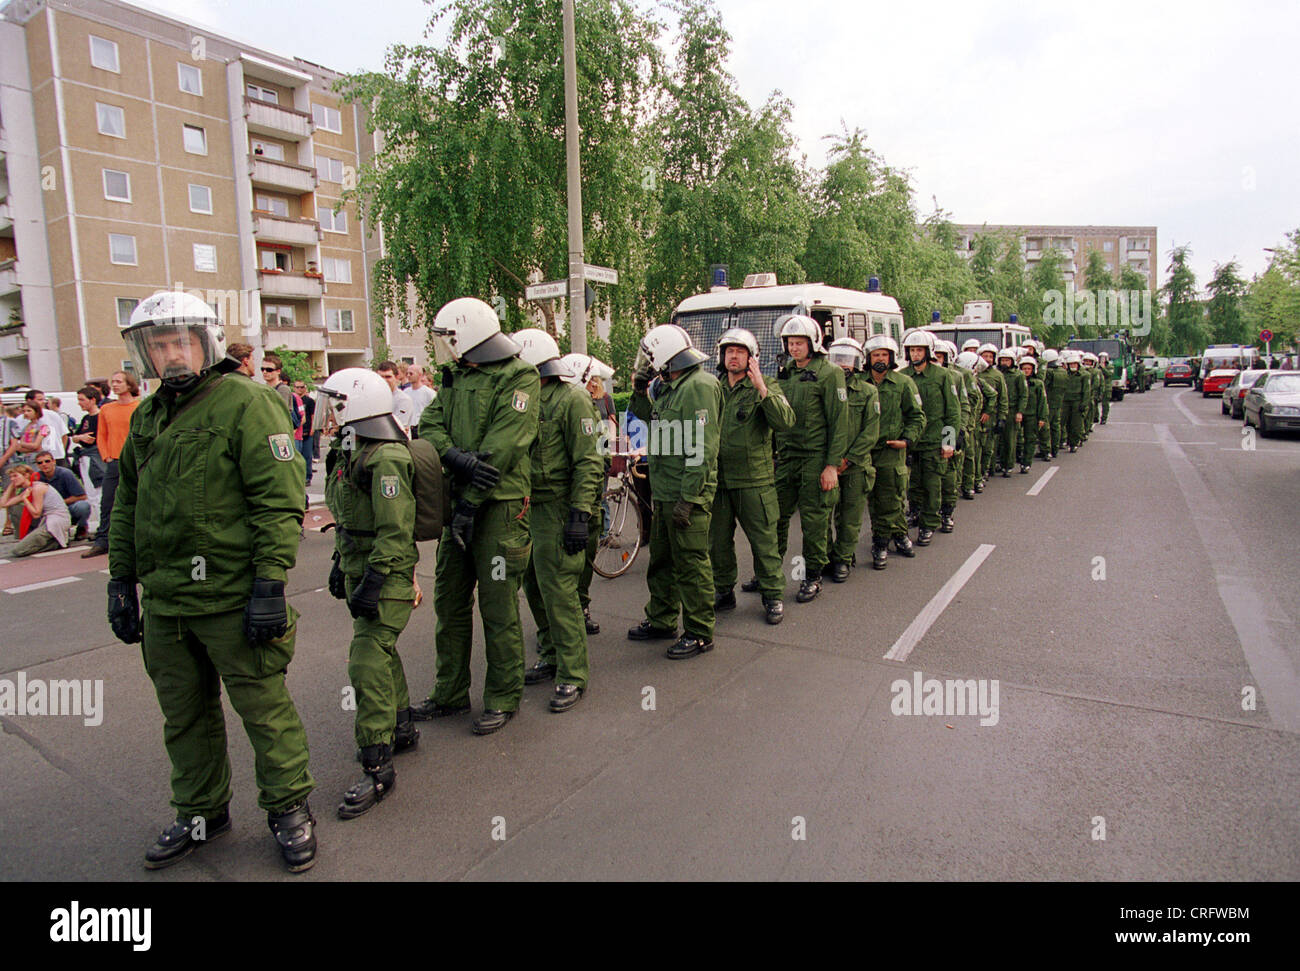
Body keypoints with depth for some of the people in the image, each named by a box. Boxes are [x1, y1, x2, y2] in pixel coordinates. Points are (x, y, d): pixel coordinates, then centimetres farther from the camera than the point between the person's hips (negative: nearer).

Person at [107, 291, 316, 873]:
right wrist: (121, 579, 18)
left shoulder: (247, 403, -10)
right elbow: (127, 503, 21)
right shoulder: (147, 417, 13)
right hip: (163, 602, 7)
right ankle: (201, 812, 37)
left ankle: (289, 808, 23)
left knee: (262, 706, 4)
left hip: (231, 600, -7)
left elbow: (279, 502, -16)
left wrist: (270, 585, -20)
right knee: (183, 715, 19)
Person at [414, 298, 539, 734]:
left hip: (499, 505, -7)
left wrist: (470, 501, -19)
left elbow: (502, 448, -17)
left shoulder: (519, 378, -8)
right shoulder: (457, 376, 15)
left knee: (498, 608, 1)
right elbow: (429, 425, 4)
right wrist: (456, 457, -16)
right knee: (449, 600, 14)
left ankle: (503, 698, 17)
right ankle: (450, 693, 29)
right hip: (459, 500, 8)